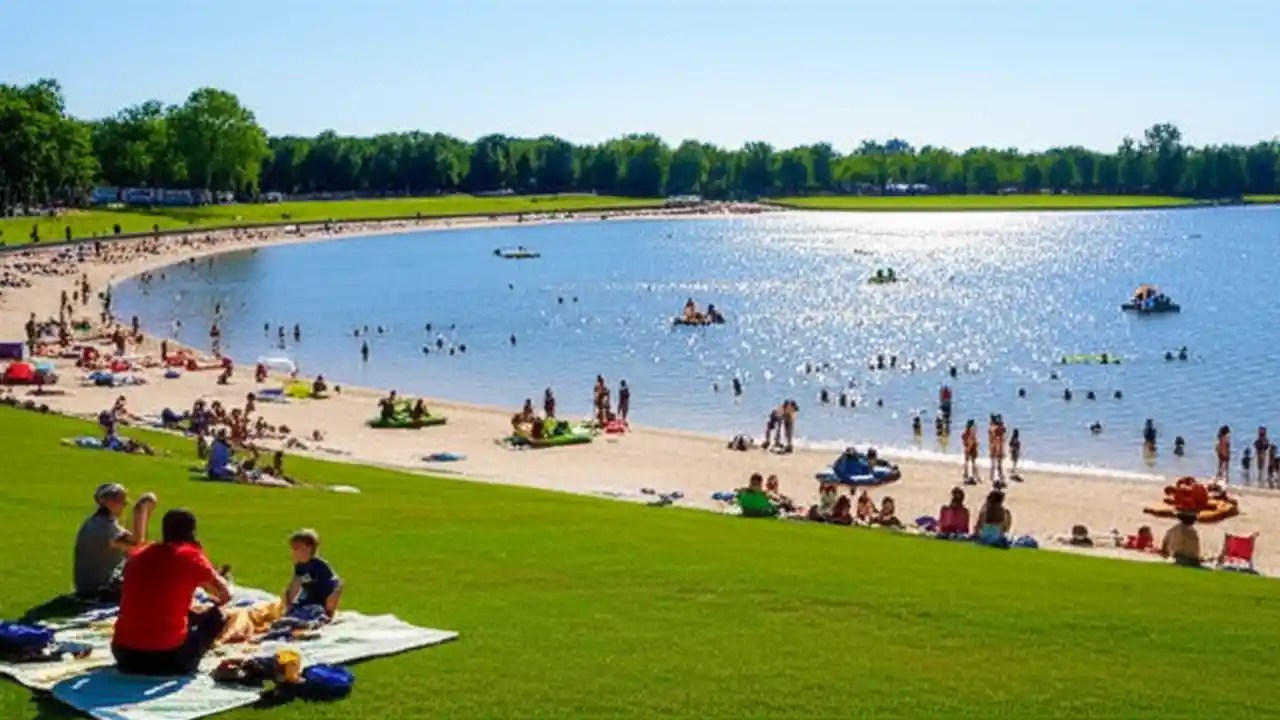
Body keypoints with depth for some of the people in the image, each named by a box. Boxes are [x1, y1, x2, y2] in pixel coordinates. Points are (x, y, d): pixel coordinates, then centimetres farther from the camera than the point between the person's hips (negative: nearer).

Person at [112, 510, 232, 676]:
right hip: (167, 658, -6)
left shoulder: (136, 554, 12)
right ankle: (185, 664, 11)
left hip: (125, 655, 6)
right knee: (215, 616, 17)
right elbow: (225, 595, 5)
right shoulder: (190, 555, -4)